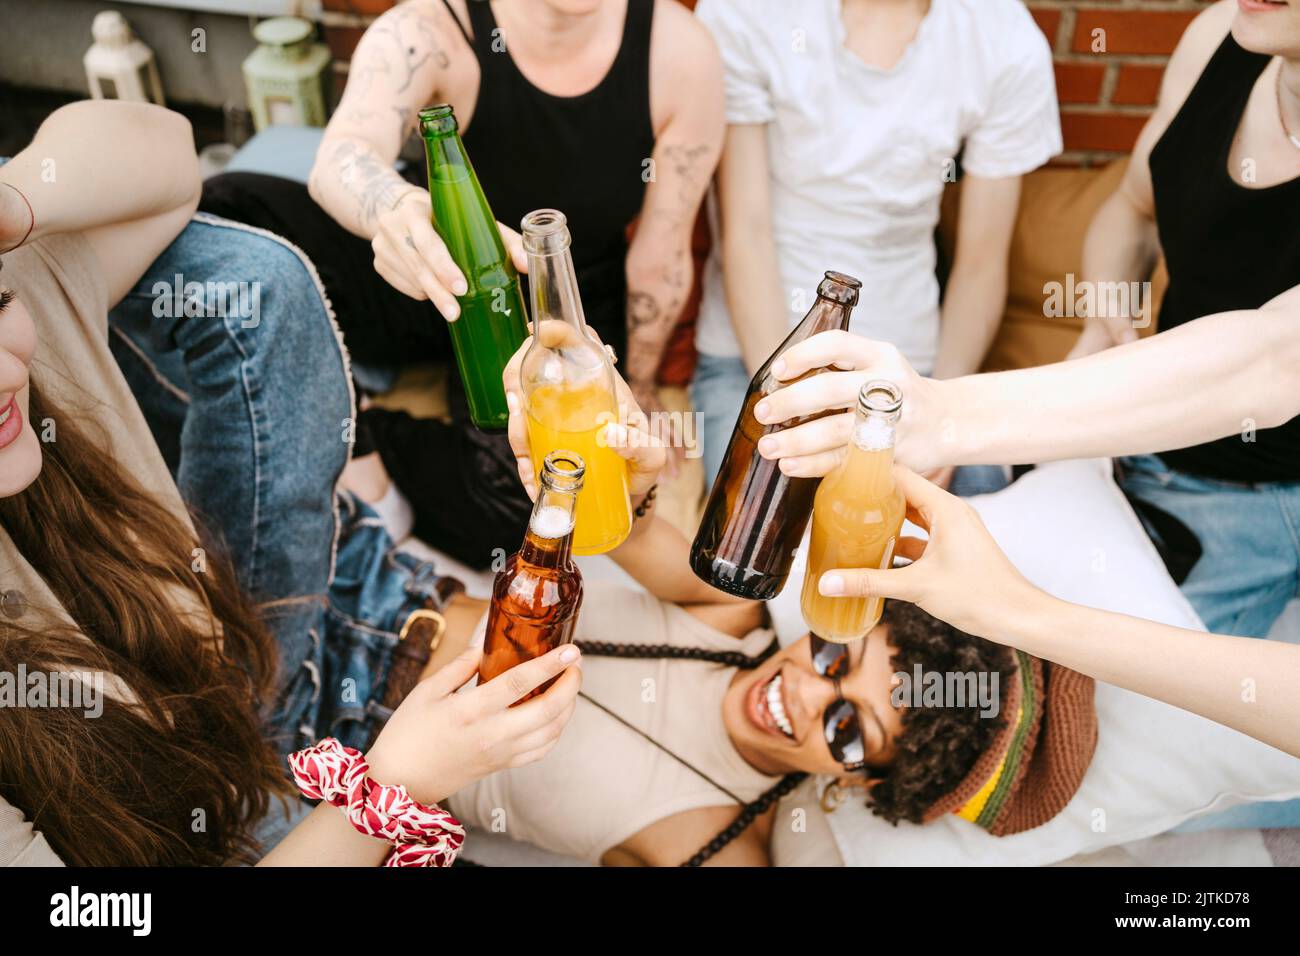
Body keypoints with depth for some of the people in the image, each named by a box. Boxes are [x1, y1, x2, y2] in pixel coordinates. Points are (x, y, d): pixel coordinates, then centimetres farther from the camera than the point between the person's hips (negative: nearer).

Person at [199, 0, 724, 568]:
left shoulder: (680, 50, -19)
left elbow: (661, 255, -10)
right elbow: (344, 151, -41)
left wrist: (638, 390, 2)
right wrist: (393, 208, -65)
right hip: (430, 281, 1)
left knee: (515, 497, -32)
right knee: (222, 215, -23)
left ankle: (380, 439, 0)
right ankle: (349, 440, -8)